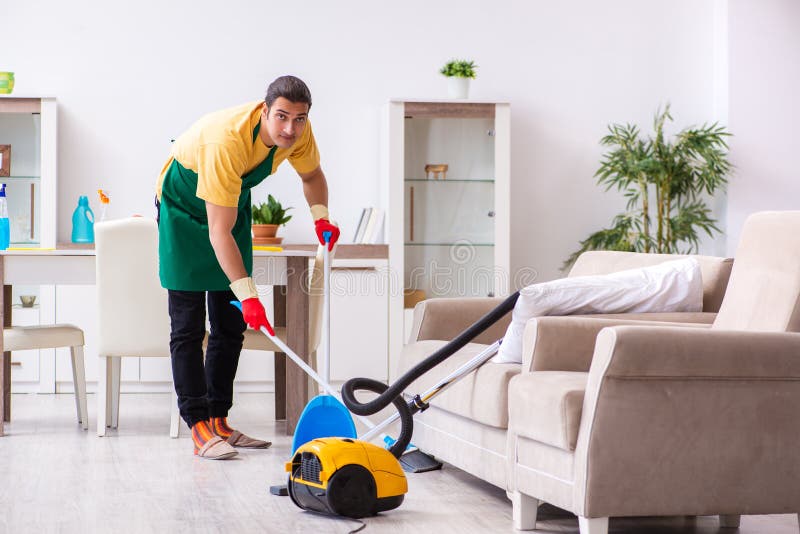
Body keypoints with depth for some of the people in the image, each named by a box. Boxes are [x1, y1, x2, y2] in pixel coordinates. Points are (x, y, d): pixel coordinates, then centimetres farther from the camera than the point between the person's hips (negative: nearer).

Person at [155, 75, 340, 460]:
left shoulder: (299, 132, -19)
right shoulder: (228, 140, -40)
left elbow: (311, 174, 6)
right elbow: (219, 232, -39)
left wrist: (321, 215, -11)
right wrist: (247, 294, -41)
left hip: (232, 201, 7)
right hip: (184, 204, -7)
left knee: (231, 323, 6)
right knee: (188, 325, -11)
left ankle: (218, 421, 12)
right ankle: (199, 427, -12)